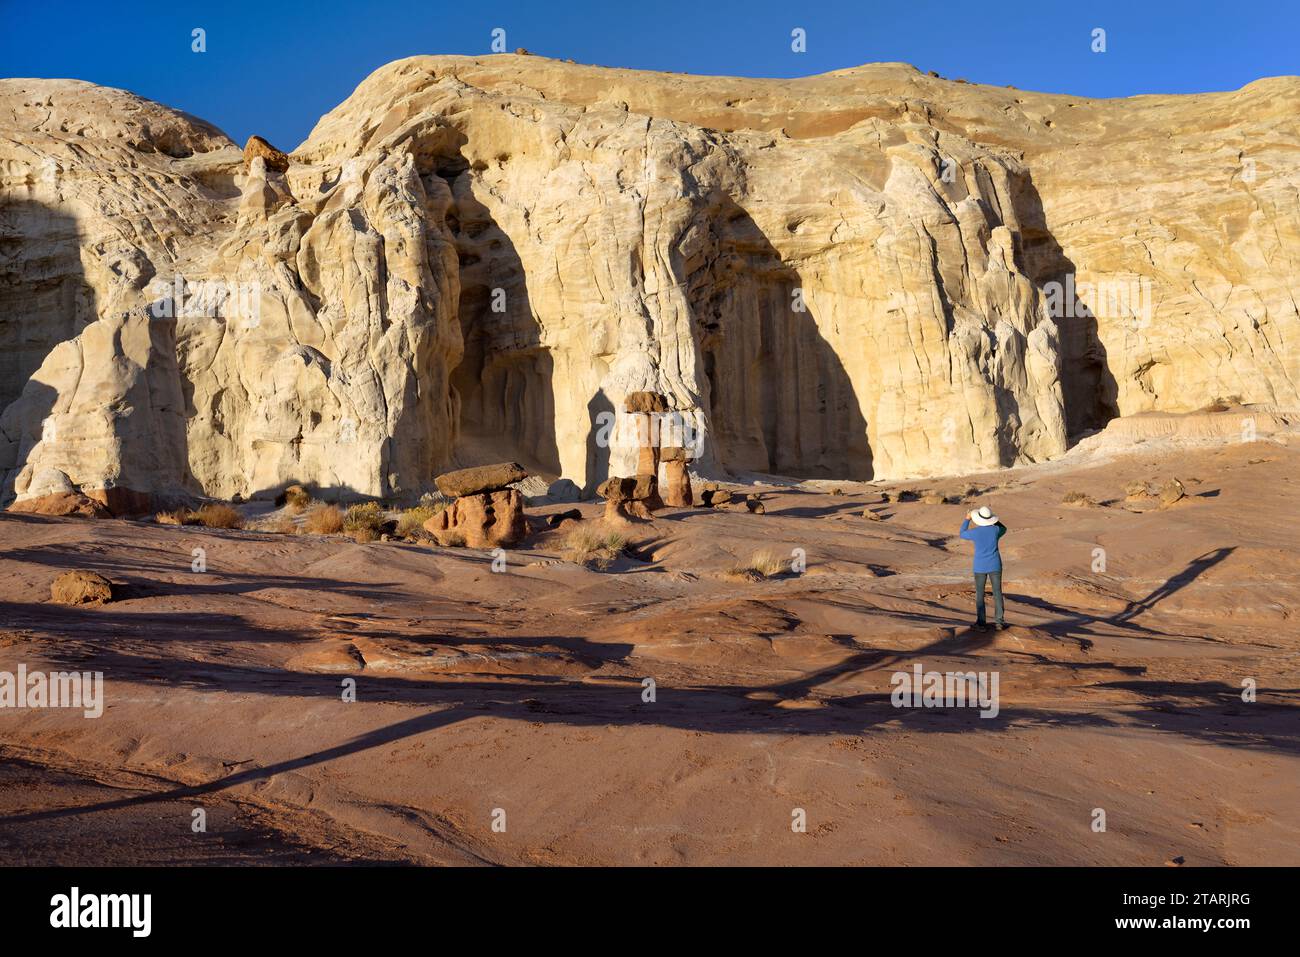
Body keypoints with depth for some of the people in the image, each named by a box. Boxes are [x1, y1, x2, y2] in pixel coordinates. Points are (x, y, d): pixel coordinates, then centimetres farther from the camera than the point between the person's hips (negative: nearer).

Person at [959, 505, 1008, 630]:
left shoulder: (975, 532, -13)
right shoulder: (995, 530, -9)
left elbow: (962, 534, 11)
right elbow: (1004, 529, 18)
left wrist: (967, 520, 22)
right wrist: (993, 521, 21)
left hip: (980, 567, -1)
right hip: (995, 566, 1)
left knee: (979, 594, 9)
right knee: (997, 593, 7)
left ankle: (981, 621, 9)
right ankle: (999, 622, 4)